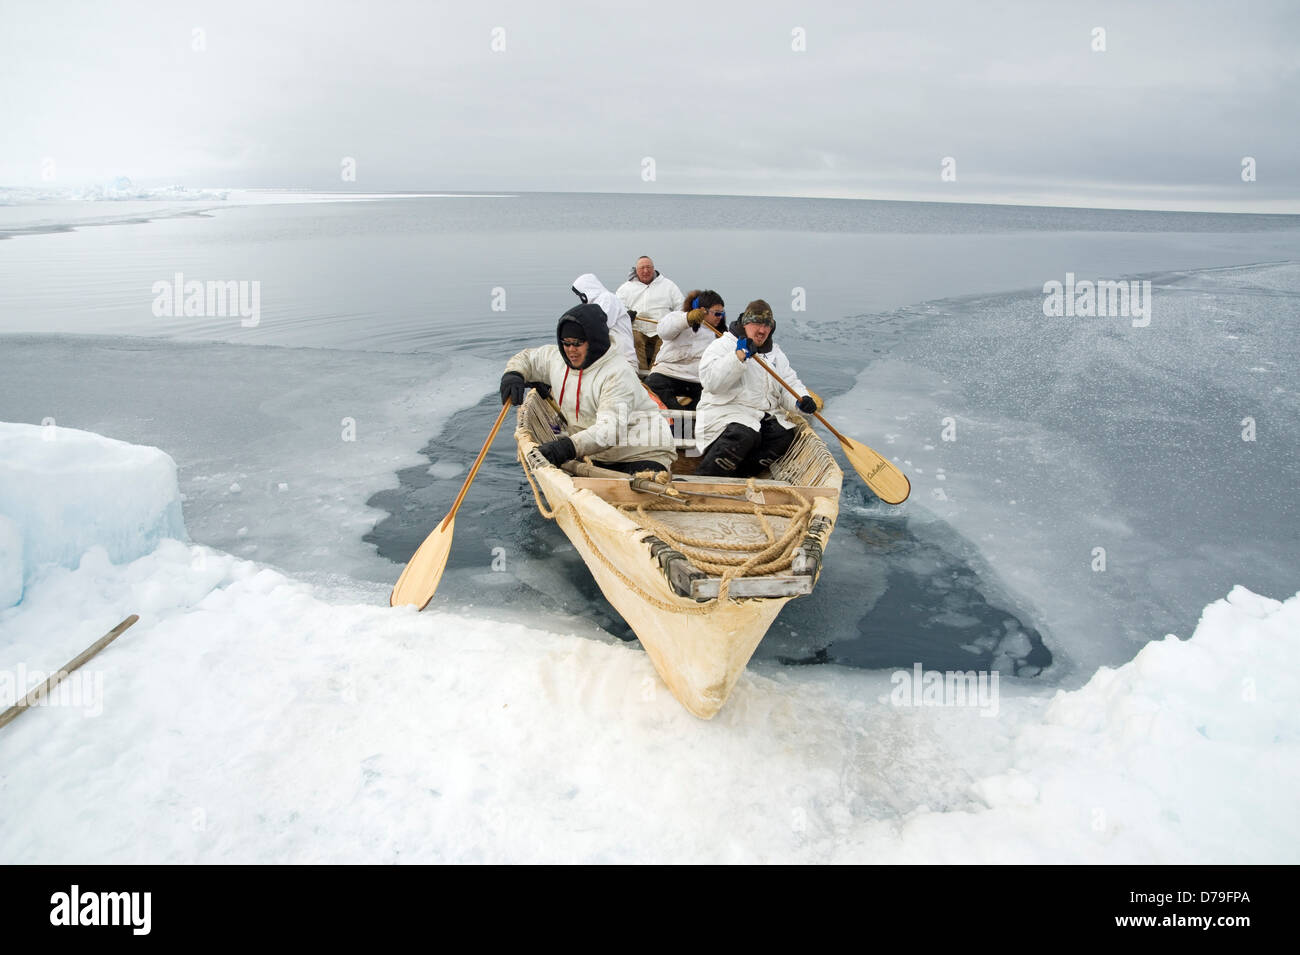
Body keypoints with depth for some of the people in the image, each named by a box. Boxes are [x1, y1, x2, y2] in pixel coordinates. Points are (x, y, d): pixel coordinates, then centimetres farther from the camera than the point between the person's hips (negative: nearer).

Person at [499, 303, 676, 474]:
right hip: (598, 456, 7)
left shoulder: (618, 374, -20)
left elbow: (610, 428, -32)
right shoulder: (556, 359, 4)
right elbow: (526, 357, 25)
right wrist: (513, 375, 1)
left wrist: (570, 446, -45)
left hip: (642, 455, -7)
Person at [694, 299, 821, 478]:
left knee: (785, 435, -22)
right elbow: (711, 382, -17)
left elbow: (790, 383, 18)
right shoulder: (722, 345, -1)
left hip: (766, 414, 7)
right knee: (744, 436, -36)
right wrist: (740, 356, -23)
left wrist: (801, 400, -6)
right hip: (725, 411, -6)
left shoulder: (775, 353, 21)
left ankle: (740, 475, -21)